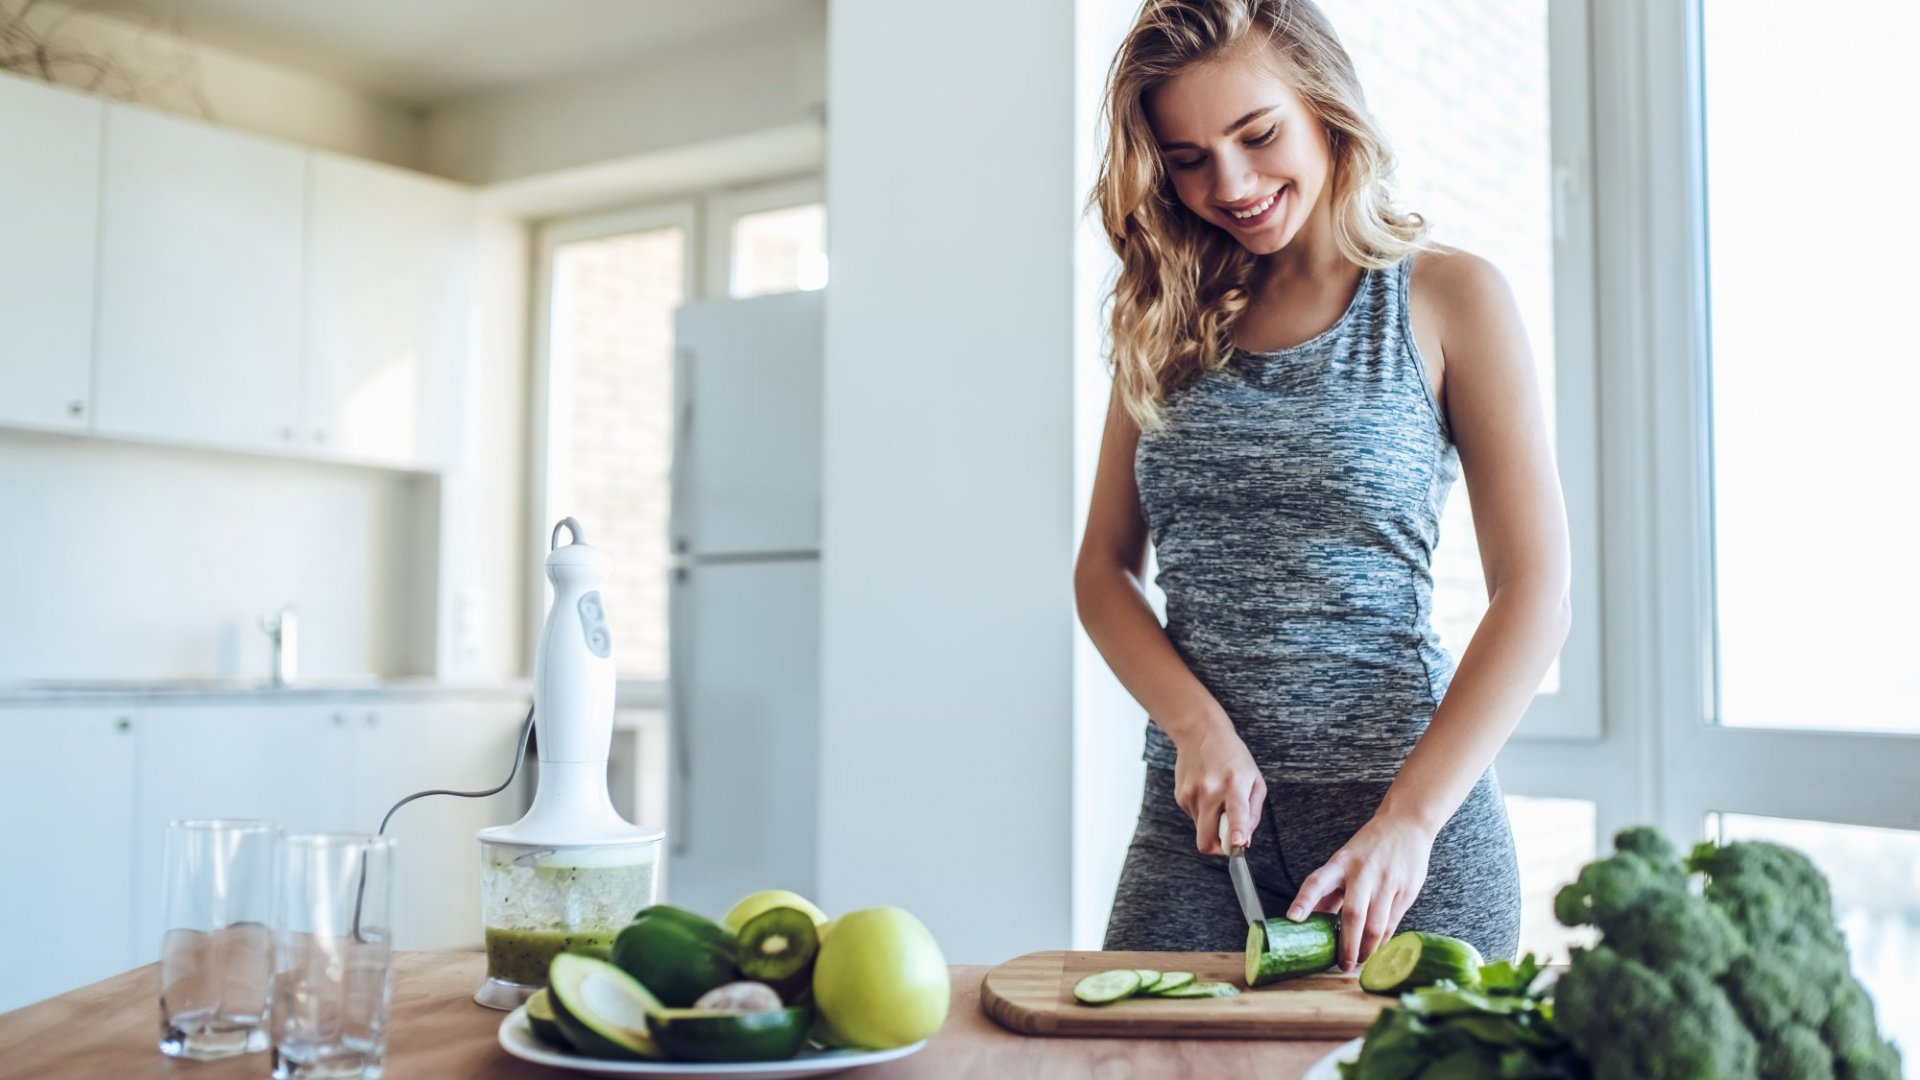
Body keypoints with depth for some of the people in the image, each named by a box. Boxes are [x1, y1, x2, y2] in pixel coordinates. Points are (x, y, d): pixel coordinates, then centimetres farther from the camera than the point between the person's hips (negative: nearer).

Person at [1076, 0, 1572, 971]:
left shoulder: (1446, 299, -1)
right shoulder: (1169, 319, 10)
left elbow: (1534, 592, -6)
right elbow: (1103, 569, 9)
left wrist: (1409, 820, -16)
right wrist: (1199, 726, -9)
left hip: (1408, 805, -2)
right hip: (1193, 818, 3)